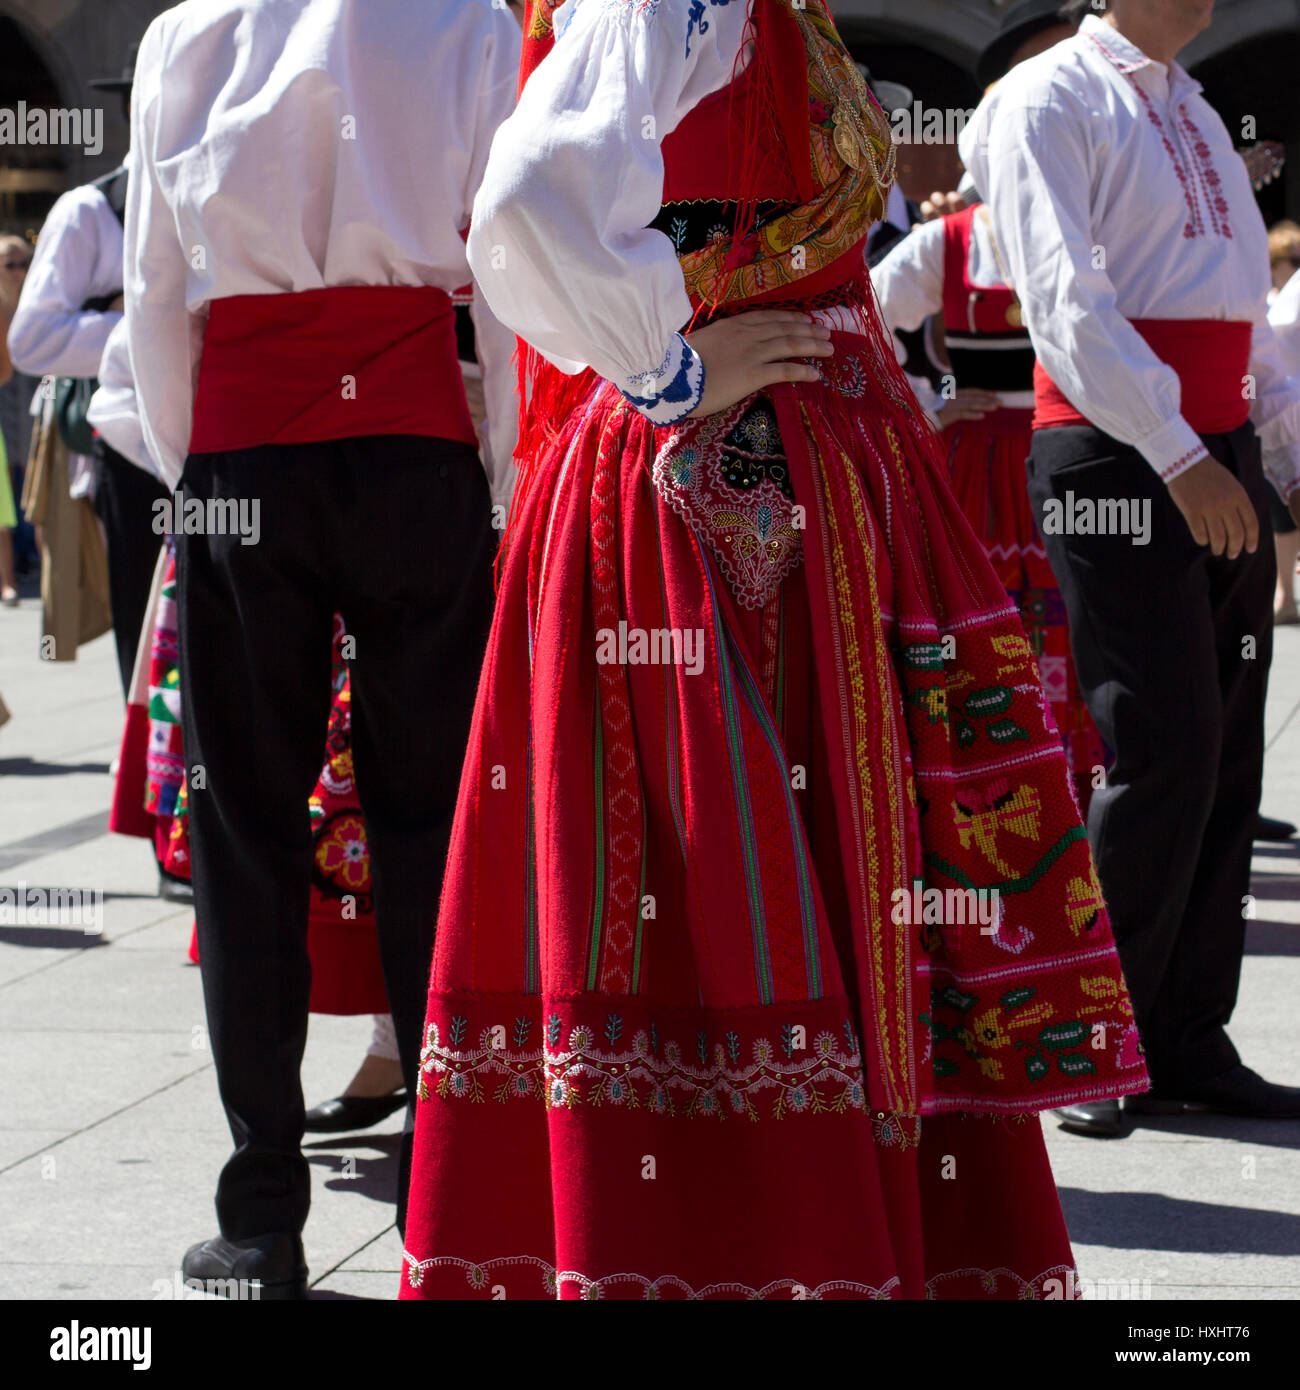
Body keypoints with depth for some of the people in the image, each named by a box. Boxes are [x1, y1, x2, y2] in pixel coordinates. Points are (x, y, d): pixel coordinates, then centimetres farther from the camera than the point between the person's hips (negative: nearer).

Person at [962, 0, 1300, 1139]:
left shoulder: (1192, 112, 22)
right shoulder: (1050, 98, -4)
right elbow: (1068, 299, -14)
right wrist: (1179, 457, -21)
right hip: (1115, 460, -8)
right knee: (1162, 754, -11)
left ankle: (1190, 1045, 13)